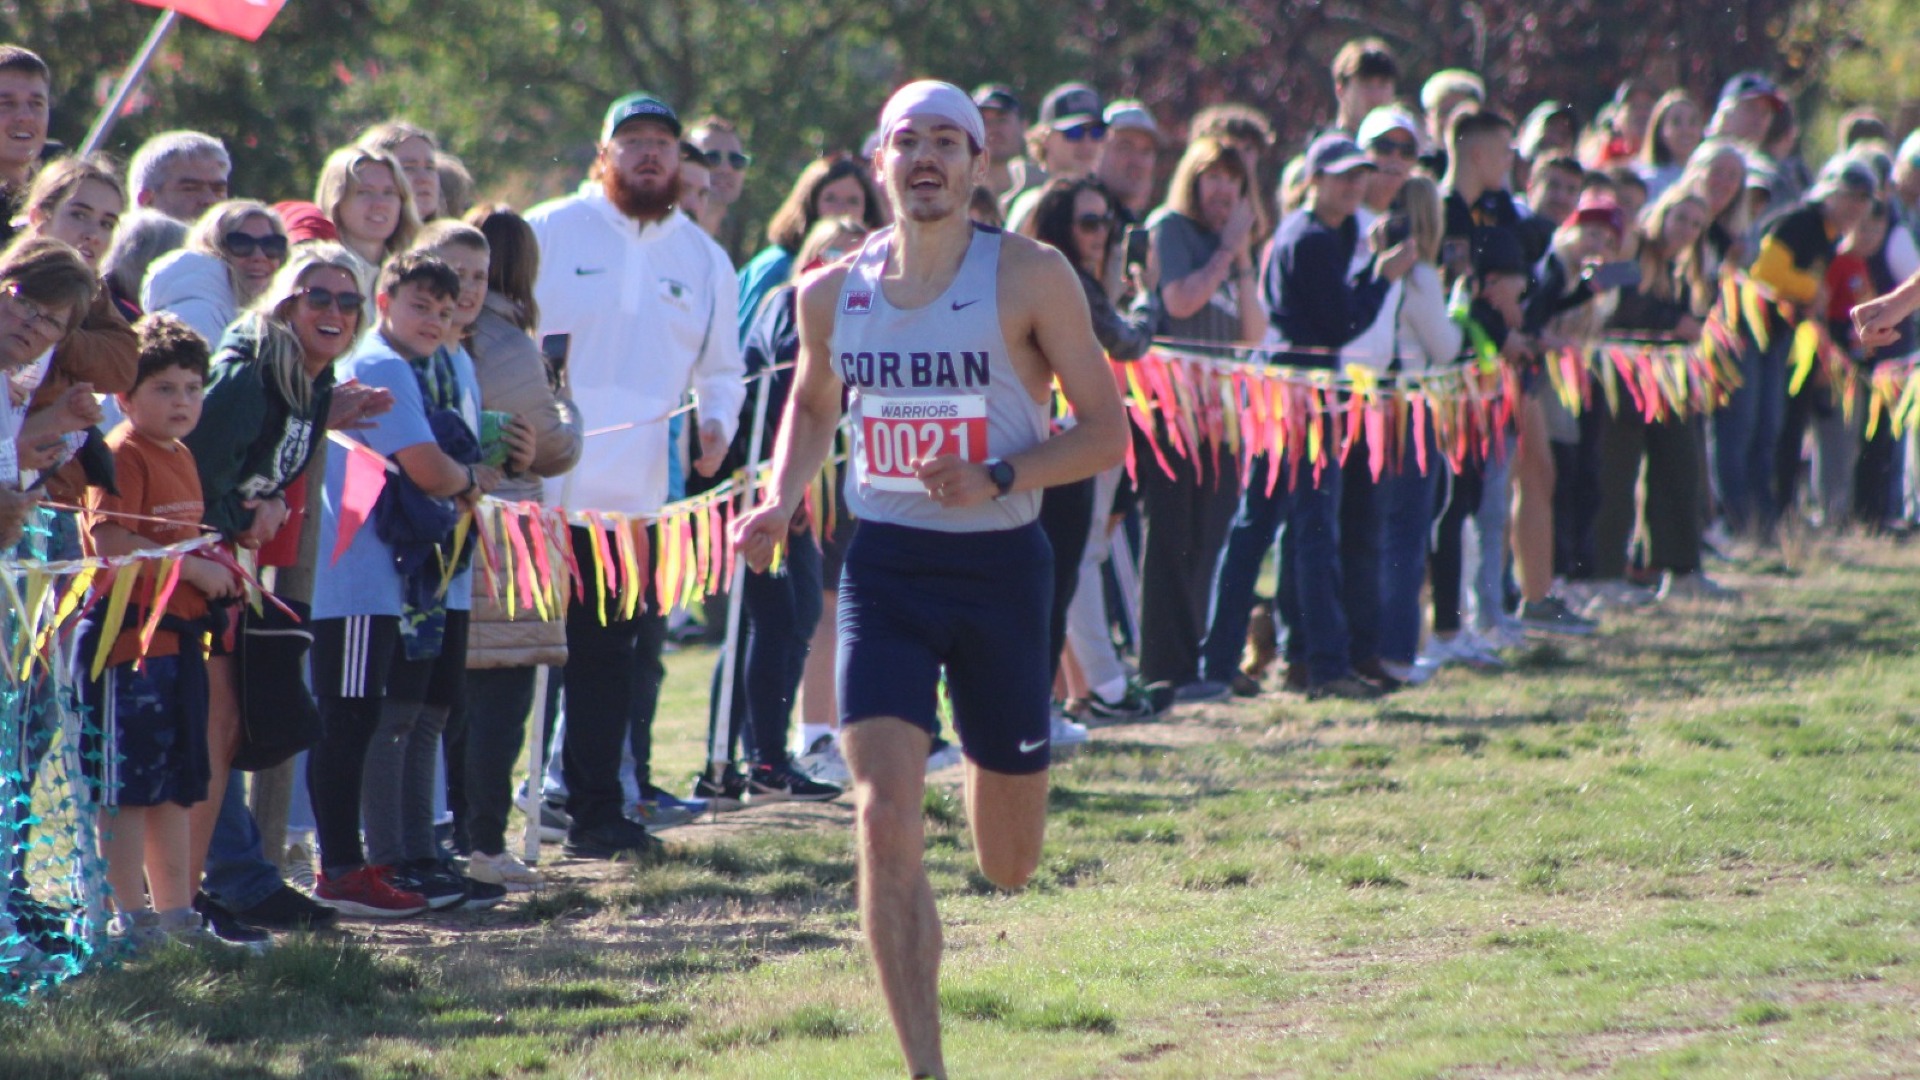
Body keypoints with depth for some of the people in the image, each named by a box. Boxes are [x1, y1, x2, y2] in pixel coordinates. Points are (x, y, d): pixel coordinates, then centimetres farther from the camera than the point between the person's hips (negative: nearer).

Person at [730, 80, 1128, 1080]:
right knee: (885, 823, -18)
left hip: (1000, 563, -1)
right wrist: (779, 504, 5)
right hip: (885, 566, 1)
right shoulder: (833, 294, 2)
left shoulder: (1031, 278, -8)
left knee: (1010, 864, 11)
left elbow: (1105, 431, -5)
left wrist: (998, 479, -21)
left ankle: (985, 754, 50)